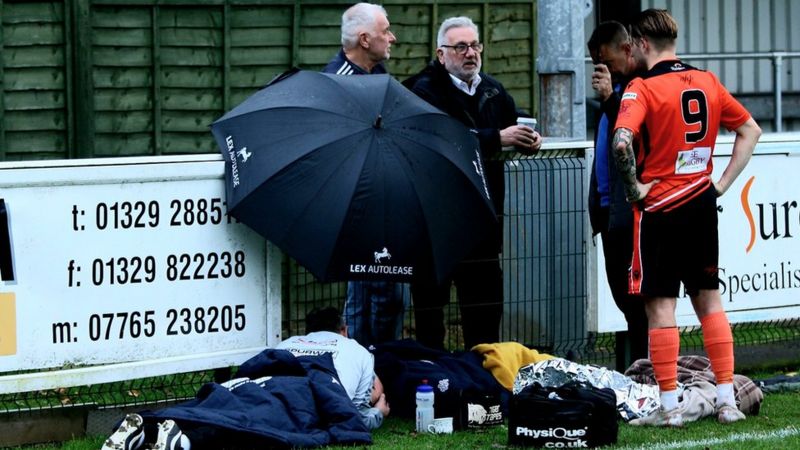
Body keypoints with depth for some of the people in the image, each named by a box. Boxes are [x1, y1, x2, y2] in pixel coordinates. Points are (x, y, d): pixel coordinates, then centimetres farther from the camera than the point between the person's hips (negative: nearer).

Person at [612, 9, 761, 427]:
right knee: (709, 300, 12)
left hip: (658, 208, -5)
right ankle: (727, 400, 11)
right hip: (702, 204, 6)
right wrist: (723, 183, 13)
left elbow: (621, 142, -27)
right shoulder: (707, 82, 7)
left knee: (660, 306, 0)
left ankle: (668, 406, 0)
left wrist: (634, 186, -12)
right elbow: (750, 130, 15)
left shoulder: (643, 88, -12)